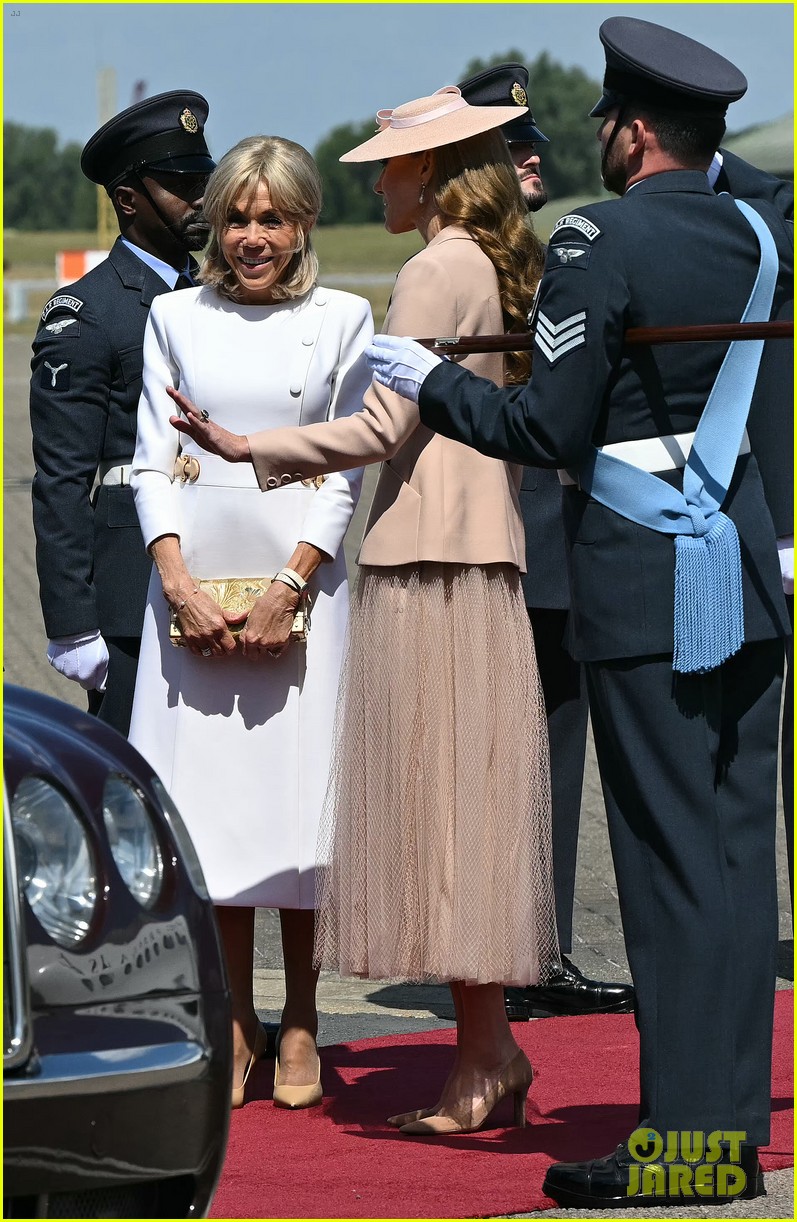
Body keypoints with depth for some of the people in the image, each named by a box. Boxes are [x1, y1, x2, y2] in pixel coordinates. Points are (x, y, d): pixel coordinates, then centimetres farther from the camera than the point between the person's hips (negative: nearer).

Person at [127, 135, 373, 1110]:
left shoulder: (342, 320, 3)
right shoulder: (175, 318, 9)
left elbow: (347, 468, 0)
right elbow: (154, 462, 5)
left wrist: (289, 588, -11)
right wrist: (179, 582, -9)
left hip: (301, 580, -2)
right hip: (196, 579, 2)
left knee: (296, 791, -3)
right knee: (212, 795, 1)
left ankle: (299, 1026, 6)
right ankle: (237, 1021, 10)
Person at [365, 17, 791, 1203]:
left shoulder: (602, 242, -12)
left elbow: (550, 427, -11)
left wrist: (429, 380, 2)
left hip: (645, 582, -7)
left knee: (672, 857, -5)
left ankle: (677, 1142, -3)